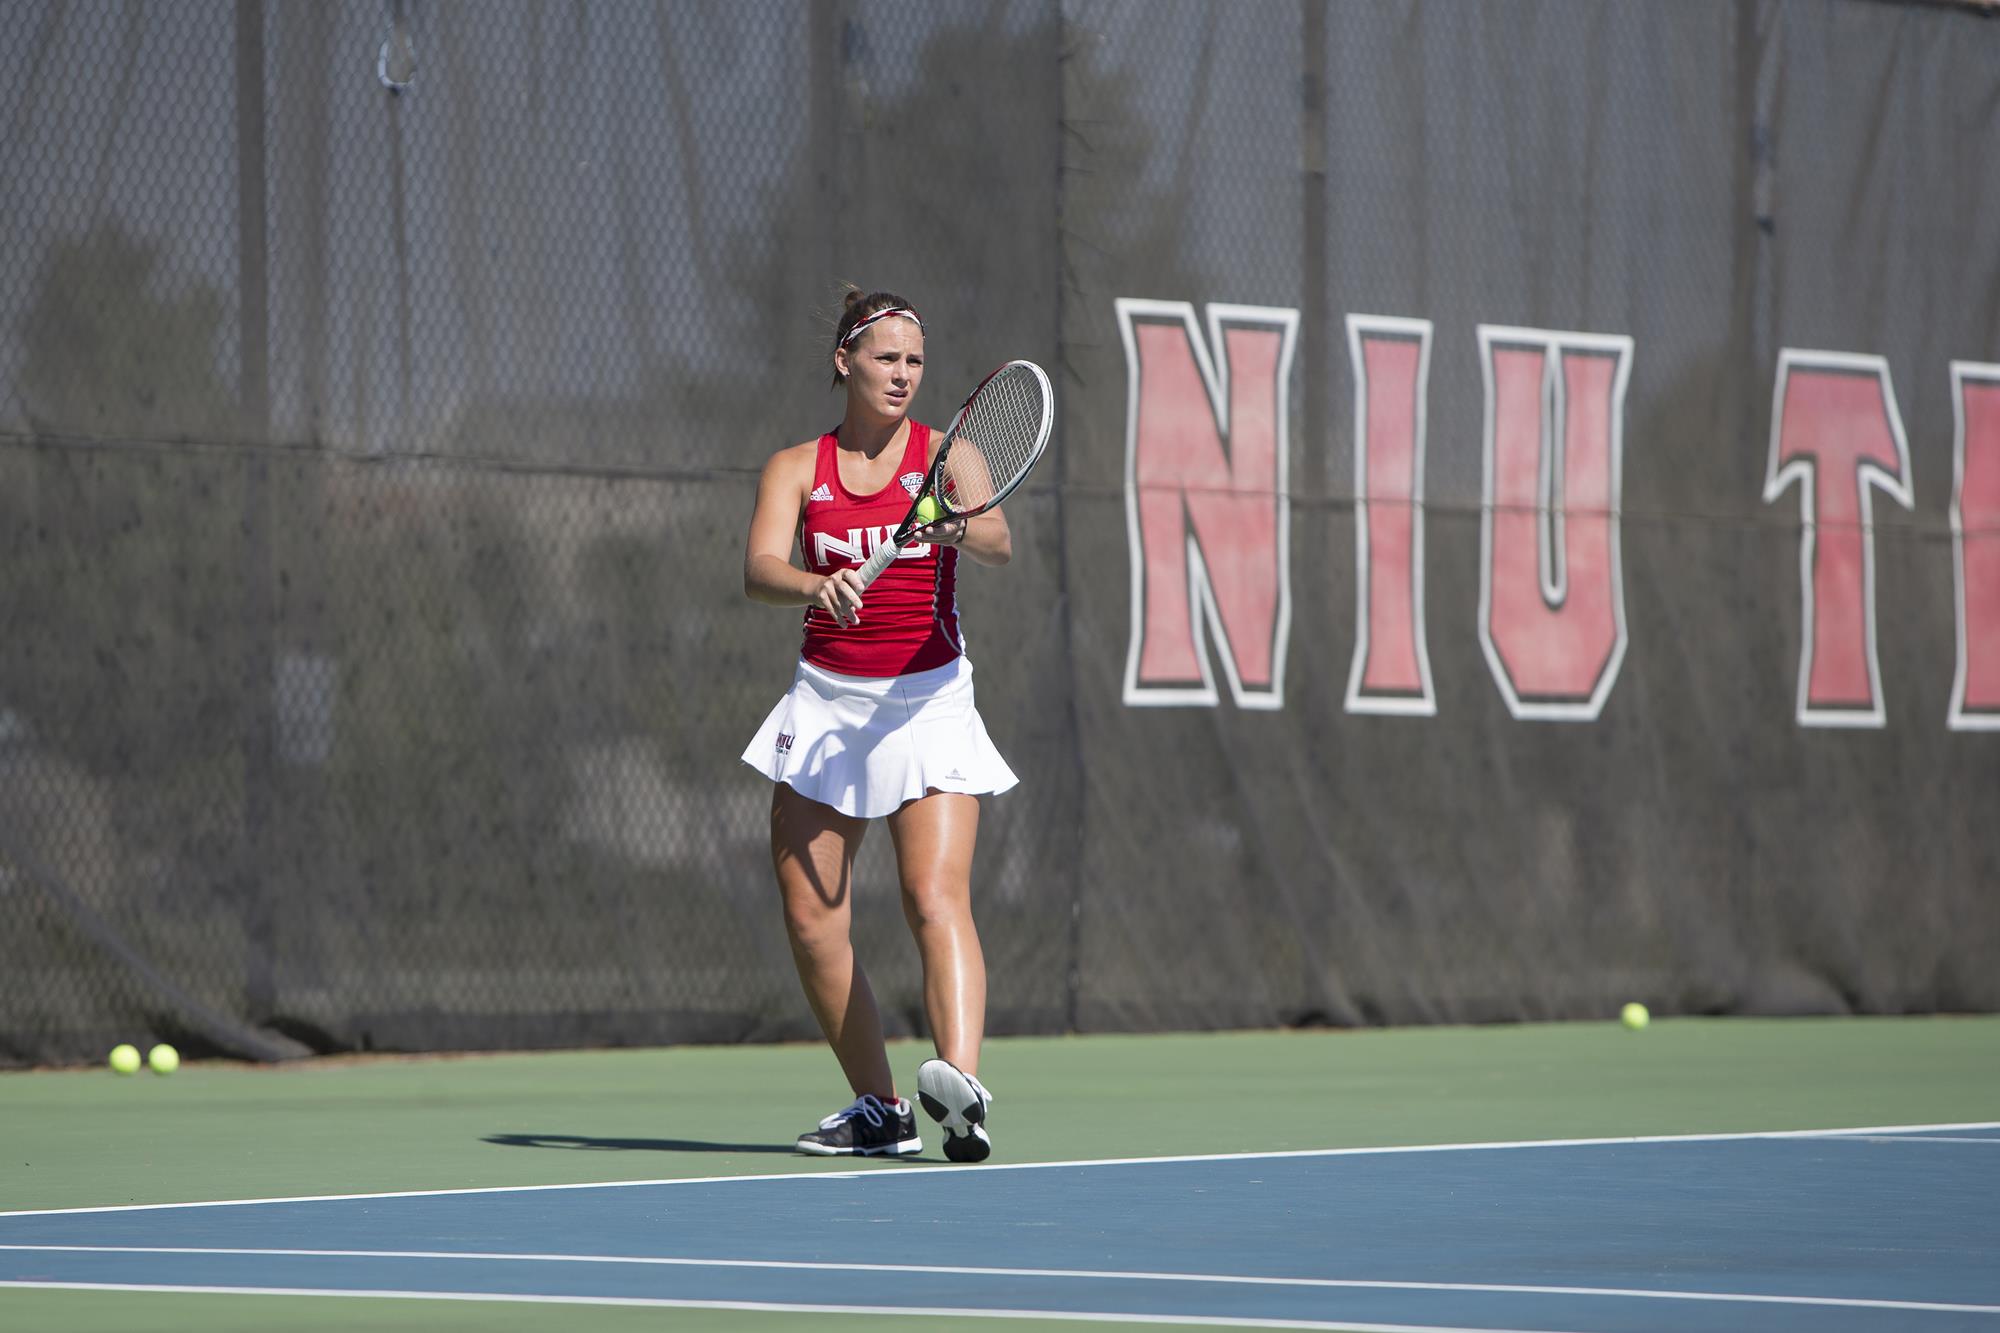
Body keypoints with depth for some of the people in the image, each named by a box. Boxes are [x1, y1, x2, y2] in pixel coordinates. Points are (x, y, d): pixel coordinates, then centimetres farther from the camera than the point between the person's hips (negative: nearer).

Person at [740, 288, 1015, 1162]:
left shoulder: (945, 453, 0)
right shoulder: (797, 468, 5)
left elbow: (999, 545, -18)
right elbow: (759, 570, -13)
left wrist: (964, 530, -42)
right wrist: (816, 586, -35)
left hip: (928, 699, -3)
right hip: (826, 701, 3)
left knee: (936, 900, -20)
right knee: (810, 919, 0)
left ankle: (961, 1086, -36)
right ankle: (880, 1112, 10)